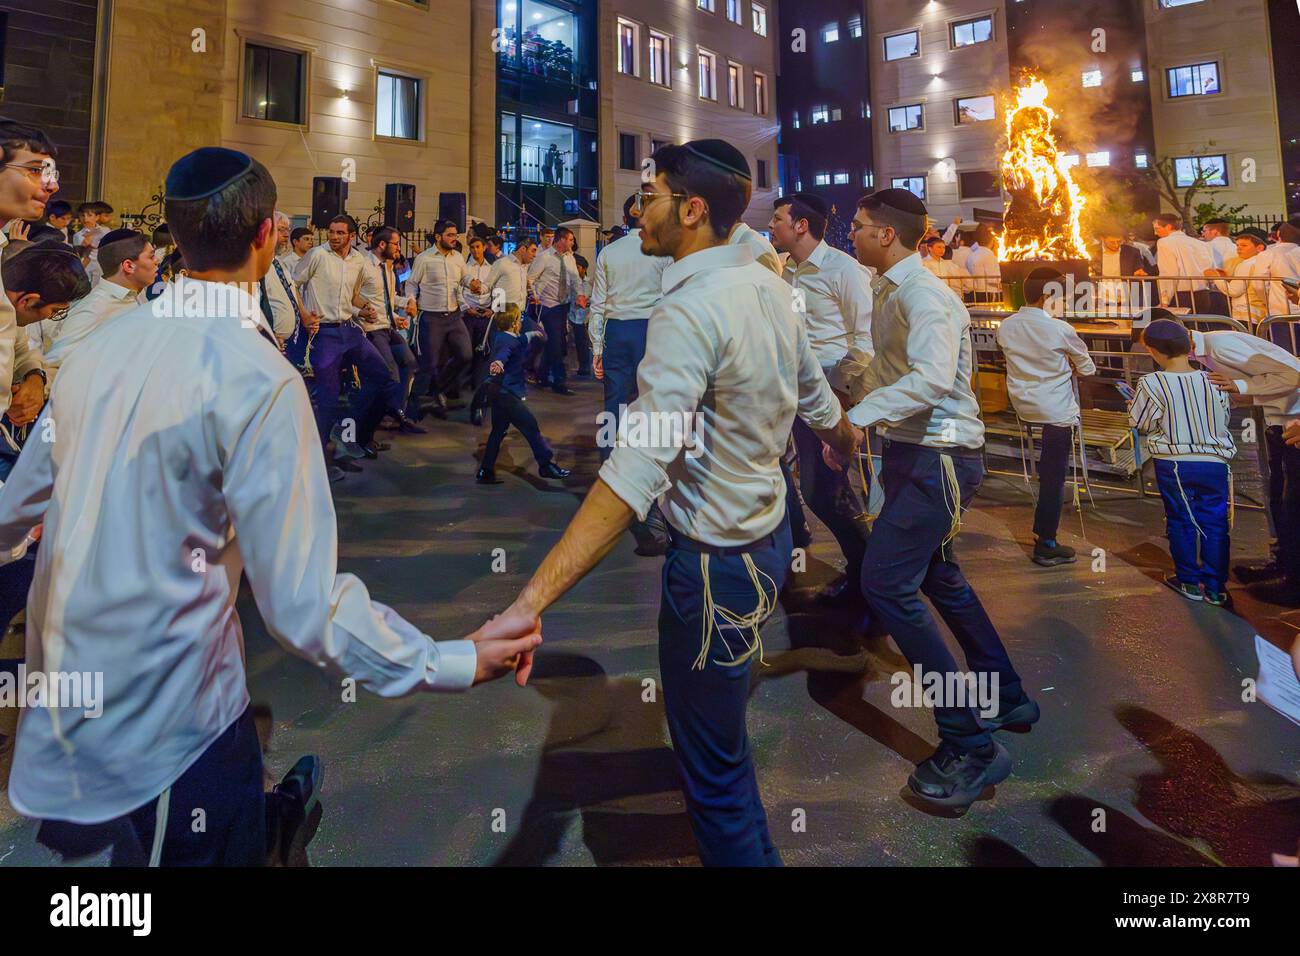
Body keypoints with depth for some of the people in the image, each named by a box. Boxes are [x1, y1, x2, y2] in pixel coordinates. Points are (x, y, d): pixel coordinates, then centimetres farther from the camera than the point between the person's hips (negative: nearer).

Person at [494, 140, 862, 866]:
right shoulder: (769, 284, 2)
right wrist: (848, 439, 40)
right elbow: (814, 395, 15)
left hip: (716, 562, -10)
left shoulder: (689, 310, -25)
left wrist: (533, 599, -43)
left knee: (713, 770, 7)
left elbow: (638, 469, -37)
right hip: (770, 528, 10)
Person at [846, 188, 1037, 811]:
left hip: (939, 458, -11)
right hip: (912, 452, 11)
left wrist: (859, 416, -34)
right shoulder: (888, 292, 13)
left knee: (886, 584, -15)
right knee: (936, 577, 21)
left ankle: (970, 747, -6)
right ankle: (1007, 698, 39)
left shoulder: (922, 294, -18)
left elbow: (933, 378, -34)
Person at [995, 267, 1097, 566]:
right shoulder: (1060, 329, -16)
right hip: (1056, 412, -5)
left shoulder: (1005, 327, -2)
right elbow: (1088, 369, -2)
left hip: (1022, 406, 6)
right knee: (1053, 478, 1)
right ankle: (1046, 545, 7)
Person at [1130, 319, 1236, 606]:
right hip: (1215, 462, 2)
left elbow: (1141, 424, -6)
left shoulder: (1152, 384, -13)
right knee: (1215, 522, 10)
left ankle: (1189, 581, 20)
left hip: (1174, 464, -2)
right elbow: (1224, 418, 10)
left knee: (1180, 521, 12)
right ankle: (1215, 587, 15)